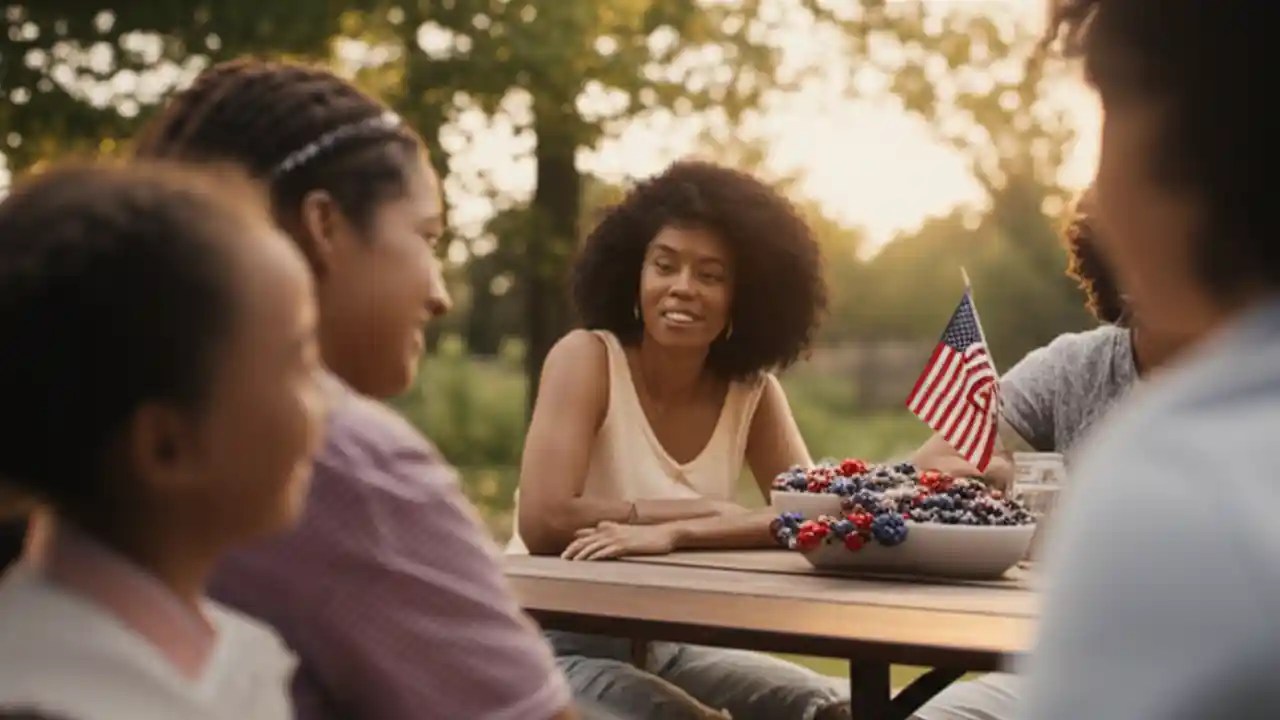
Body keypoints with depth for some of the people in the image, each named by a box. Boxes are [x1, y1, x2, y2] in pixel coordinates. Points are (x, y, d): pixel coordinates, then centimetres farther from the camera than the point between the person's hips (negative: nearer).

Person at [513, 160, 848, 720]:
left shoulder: (752, 390, 2)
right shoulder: (587, 357, -13)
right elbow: (543, 524, -25)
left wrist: (674, 534, -28)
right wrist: (710, 513, -19)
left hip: (666, 644, 5)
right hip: (555, 645, -5)